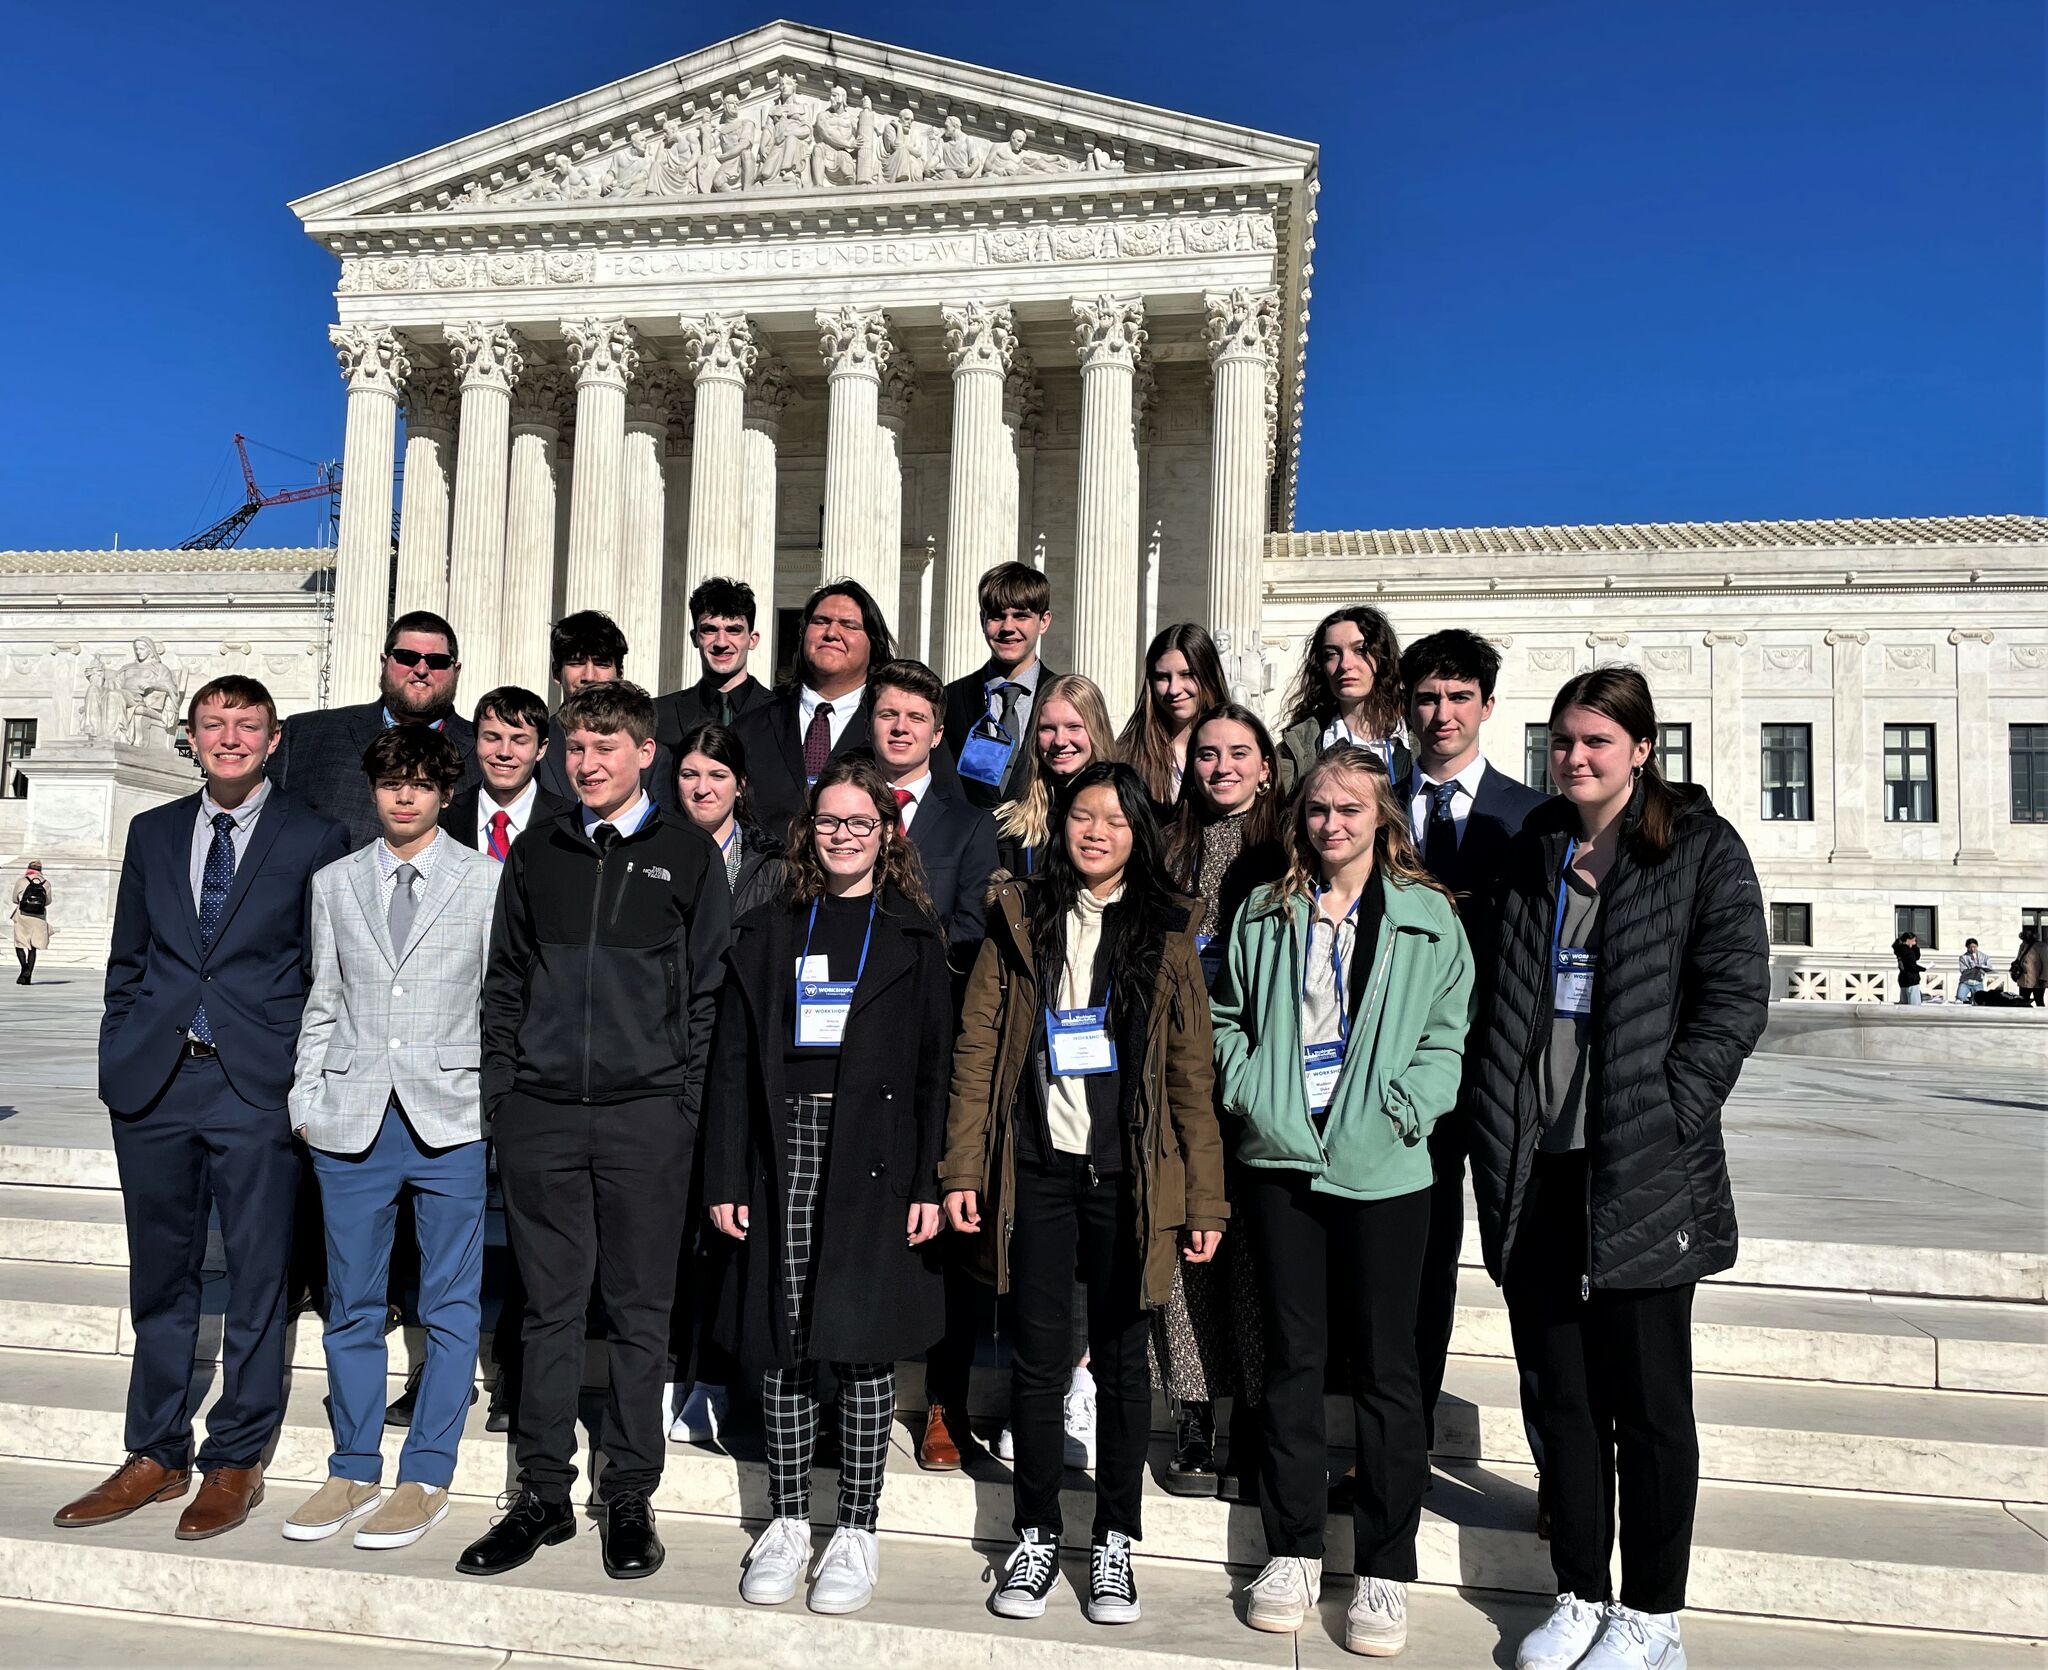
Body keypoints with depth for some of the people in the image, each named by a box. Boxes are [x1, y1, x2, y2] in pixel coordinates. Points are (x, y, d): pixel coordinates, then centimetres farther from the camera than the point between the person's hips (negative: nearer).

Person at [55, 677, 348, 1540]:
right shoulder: (152, 832, 12)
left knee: (256, 1281, 4)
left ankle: (235, 1461, 18)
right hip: (154, 1082, 4)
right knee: (160, 1276, 13)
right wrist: (119, 1060, 8)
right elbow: (127, 961, 16)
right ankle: (157, 1454, 27)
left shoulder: (315, 839, -1)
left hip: (257, 1087, -4)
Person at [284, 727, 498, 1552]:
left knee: (450, 1306, 4)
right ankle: (353, 1473, 25)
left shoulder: (487, 881, 2)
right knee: (352, 1306, 11)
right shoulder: (335, 882, 11)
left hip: (451, 1119, -3)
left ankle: (426, 1479, 16)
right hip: (352, 1121, 3)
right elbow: (322, 1003, 13)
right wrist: (306, 1100, 7)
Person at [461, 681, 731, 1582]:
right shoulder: (536, 852, 11)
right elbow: (506, 980, 13)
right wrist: (500, 1091, 5)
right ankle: (542, 1493, 22)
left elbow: (710, 990, 0)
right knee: (549, 1309, 10)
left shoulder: (687, 853, 2)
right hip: (540, 1114, 3)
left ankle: (630, 1497, 19)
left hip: (645, 1116, -2)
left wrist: (686, 1103, -6)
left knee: (640, 1312, 6)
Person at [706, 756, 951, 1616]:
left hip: (875, 1163, -2)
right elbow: (734, 1062, 7)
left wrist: (931, 1184, -7)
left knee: (863, 1343, 2)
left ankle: (856, 1529, 16)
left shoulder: (914, 935, 4)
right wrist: (727, 1179, 0)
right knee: (783, 1343, 7)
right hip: (784, 1156, 2)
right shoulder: (767, 933, 10)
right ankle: (787, 1521, 22)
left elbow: (936, 1067, 0)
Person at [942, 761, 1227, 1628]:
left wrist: (1205, 1200, -4)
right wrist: (962, 1168, -5)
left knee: (1121, 1360, 9)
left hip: (1126, 1176, 0)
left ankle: (1114, 1542, 24)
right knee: (1037, 1357, 8)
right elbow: (977, 1048, 2)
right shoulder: (1019, 920, 5)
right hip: (1035, 1168, 1)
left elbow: (1192, 1077, 0)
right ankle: (1037, 1537, 24)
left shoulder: (1165, 935, 2)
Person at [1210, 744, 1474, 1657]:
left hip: (1382, 1167, -2)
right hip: (1281, 1160, 2)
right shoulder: (1264, 915, 9)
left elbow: (1448, 1035, 2)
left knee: (1383, 1365, 5)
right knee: (1291, 1356, 11)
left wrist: (1400, 1108, -11)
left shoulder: (1428, 918, 2)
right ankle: (1293, 1551, 25)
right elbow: (1225, 1016, 15)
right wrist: (1247, 1092, 0)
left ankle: (1385, 1571, 18)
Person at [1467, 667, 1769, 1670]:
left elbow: (1736, 994, -7)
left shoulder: (1700, 849, -1)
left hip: (1643, 1171, -4)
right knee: (1559, 1390, 12)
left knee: (1648, 1400, 6)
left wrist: (1665, 1116, -13)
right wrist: (1495, 1123, 5)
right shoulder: (1532, 853, 13)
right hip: (1535, 1165, 5)